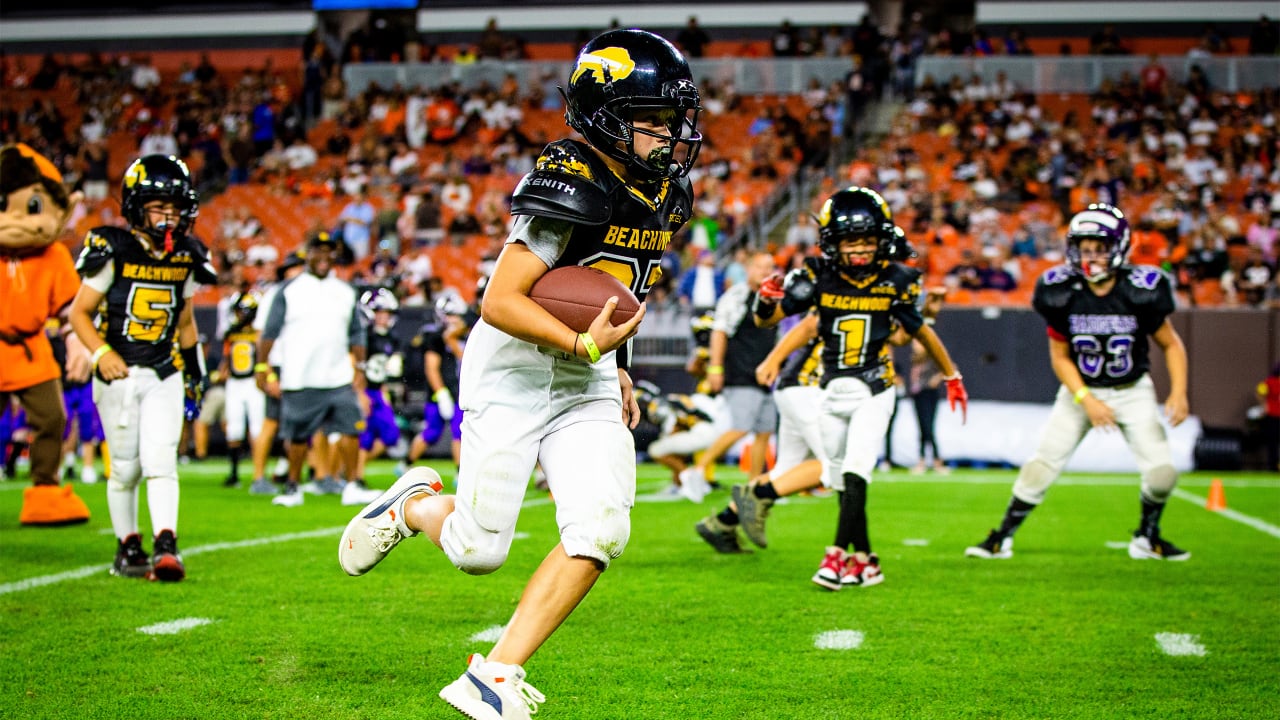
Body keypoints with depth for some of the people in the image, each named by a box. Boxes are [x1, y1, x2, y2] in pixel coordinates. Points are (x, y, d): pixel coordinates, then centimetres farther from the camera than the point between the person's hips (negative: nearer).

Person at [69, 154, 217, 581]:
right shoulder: (113, 253, -9)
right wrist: (101, 353, -20)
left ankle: (166, 546, -18)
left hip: (164, 374, 2)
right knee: (125, 467, 5)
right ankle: (127, 549, 19)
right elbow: (80, 313, -5)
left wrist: (195, 373, 18)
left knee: (161, 460, -11)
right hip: (118, 374, -2)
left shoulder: (185, 258, 5)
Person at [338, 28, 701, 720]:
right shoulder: (571, 186, -22)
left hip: (588, 384, 7)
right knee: (479, 550, -1)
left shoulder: (665, 194, 5)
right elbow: (500, 302, -24)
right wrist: (585, 345, -31)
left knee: (600, 530, -12)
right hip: (513, 373, -7)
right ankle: (414, 503, 35)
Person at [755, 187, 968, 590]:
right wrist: (766, 301, -26)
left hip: (874, 392, -3)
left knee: (855, 474, -16)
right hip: (833, 392, 3)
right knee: (841, 481, 8)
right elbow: (767, 319, -2)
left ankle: (839, 556, -16)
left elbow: (920, 331, 10)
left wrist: (952, 377, 20)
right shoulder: (818, 276, -5)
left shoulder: (896, 281, -5)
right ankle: (865, 562, 18)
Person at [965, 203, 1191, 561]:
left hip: (1132, 391, 0)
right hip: (1081, 389, 0)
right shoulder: (1063, 294, -16)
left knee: (1161, 473, -10)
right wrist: (1086, 400, -17)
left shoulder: (1141, 292, -19)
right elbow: (1060, 357, -5)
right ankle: (1003, 536, 6)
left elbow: (1171, 345, -5)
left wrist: (1178, 392, -18)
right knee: (1042, 463, -8)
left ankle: (1146, 538, 17)